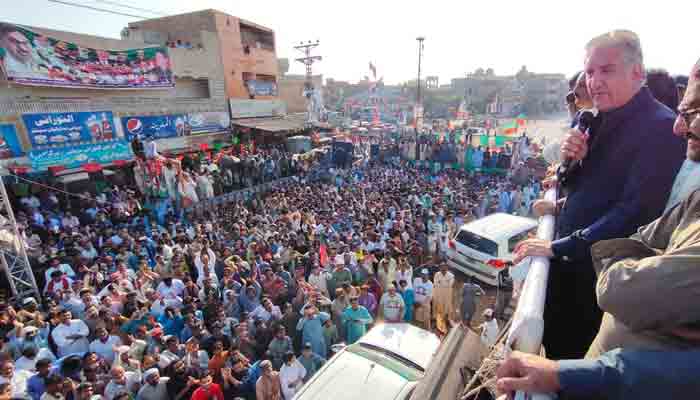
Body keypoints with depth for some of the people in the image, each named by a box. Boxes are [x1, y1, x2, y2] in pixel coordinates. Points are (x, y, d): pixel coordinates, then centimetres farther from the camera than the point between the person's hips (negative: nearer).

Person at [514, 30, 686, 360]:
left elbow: (636, 211, -24)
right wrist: (575, 159, -9)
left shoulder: (660, 127, -17)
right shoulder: (602, 122, 7)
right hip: (567, 264, 7)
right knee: (555, 348, 23)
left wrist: (558, 247, -22)